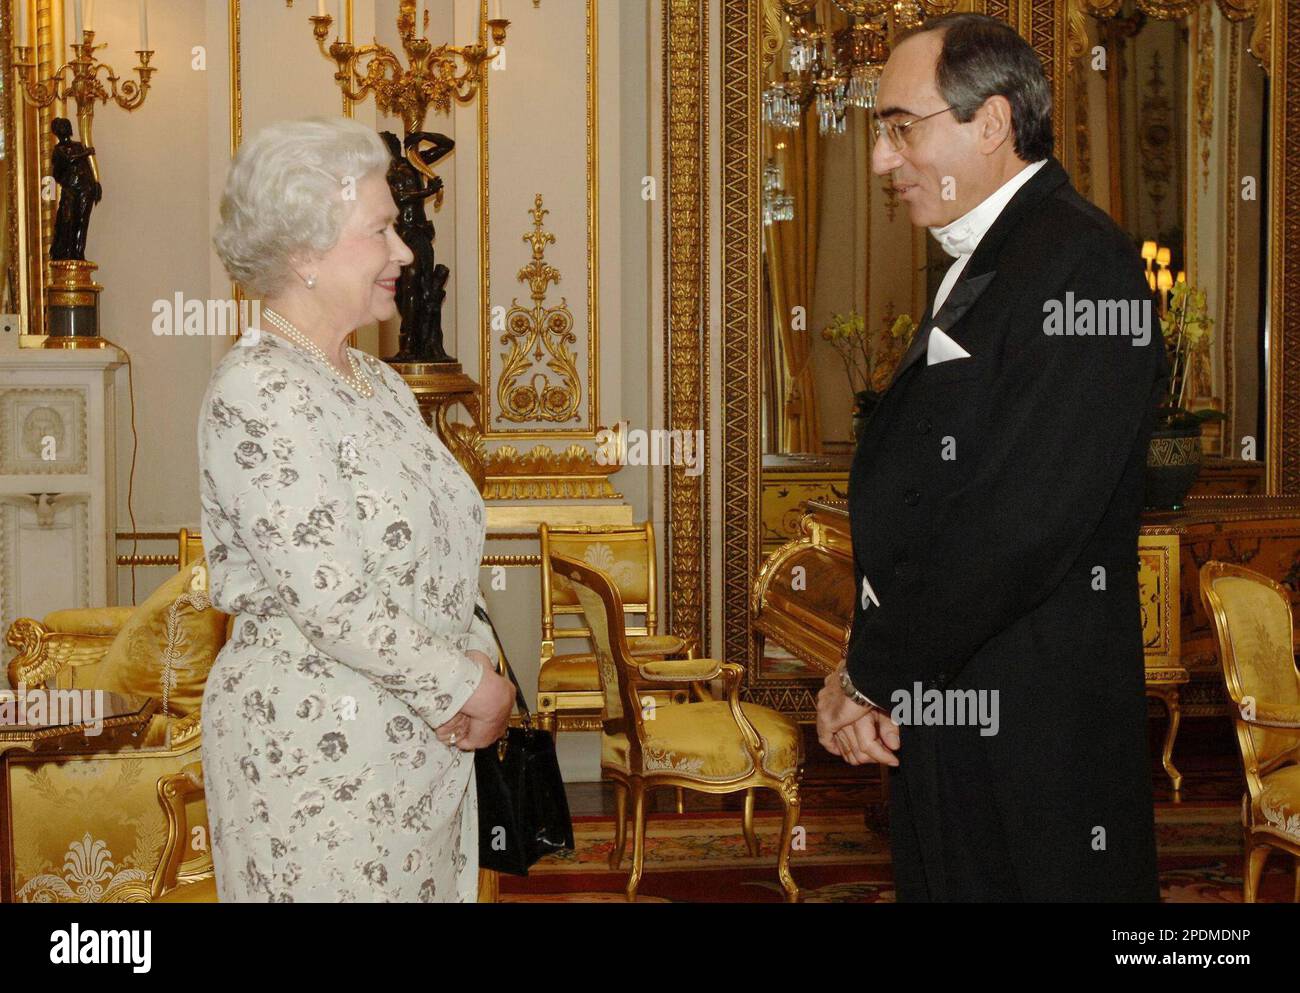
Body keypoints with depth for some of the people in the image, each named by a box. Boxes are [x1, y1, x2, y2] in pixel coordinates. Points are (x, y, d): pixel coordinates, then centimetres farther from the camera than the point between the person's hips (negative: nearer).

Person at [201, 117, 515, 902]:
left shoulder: (378, 382, 12)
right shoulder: (257, 394, -16)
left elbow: (446, 548, 13)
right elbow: (328, 596, -22)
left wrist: (476, 659, -5)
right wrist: (469, 685, -14)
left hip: (427, 741, 8)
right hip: (314, 748, -8)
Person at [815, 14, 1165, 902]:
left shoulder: (1081, 265, -16)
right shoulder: (979, 268, 16)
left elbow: (1022, 526, -23)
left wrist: (872, 676, -13)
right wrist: (870, 675, 0)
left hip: (1029, 738, -9)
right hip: (941, 708, 9)